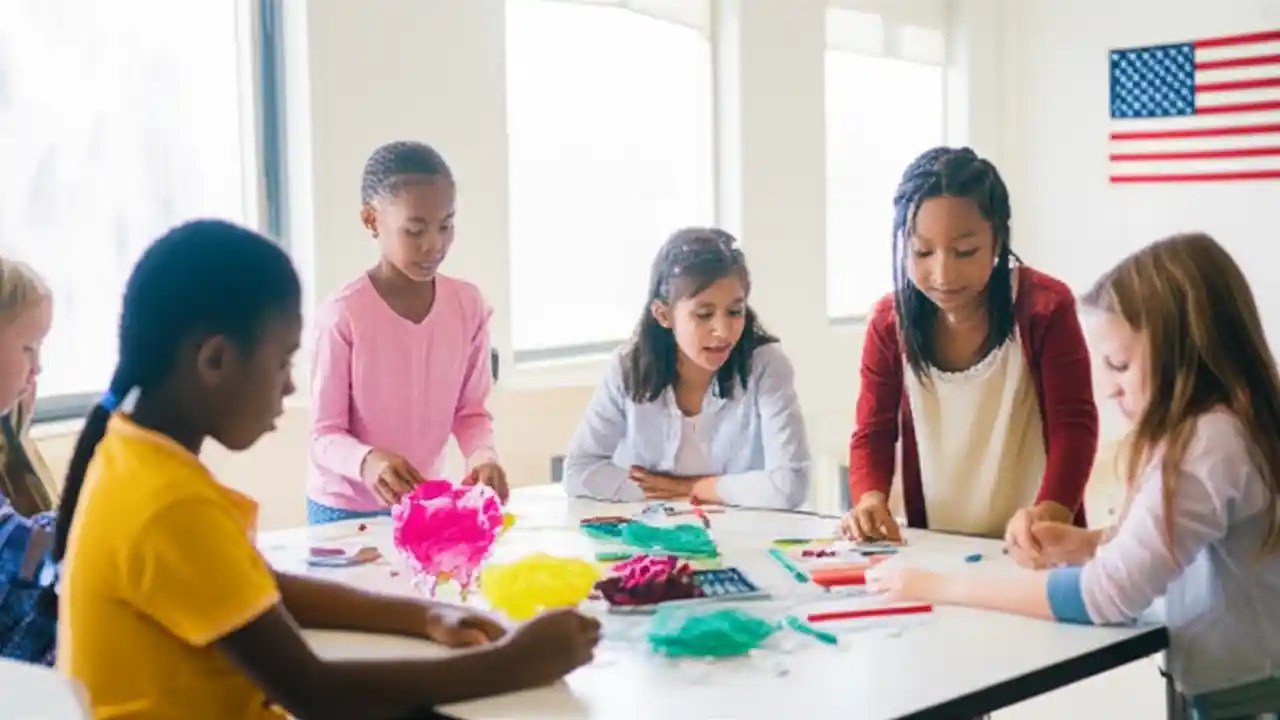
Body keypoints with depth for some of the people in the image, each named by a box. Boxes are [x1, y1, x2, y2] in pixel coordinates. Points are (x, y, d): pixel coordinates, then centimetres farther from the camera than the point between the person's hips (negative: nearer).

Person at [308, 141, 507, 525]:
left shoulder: (468, 304, -6)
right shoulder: (343, 314, -19)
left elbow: (471, 412, 1)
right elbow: (325, 436, -15)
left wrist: (482, 454, -19)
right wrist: (367, 461, -35)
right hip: (346, 511, -4)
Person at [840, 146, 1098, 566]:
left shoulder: (1045, 308, -7)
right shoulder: (890, 320, 1)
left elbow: (1073, 427, -10)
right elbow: (874, 432, 7)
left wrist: (1047, 515, -28)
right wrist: (870, 499, -13)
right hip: (934, 551, 1)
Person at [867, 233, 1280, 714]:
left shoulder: (1210, 443, -22)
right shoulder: (1209, 429, 7)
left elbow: (1110, 593, -25)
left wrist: (940, 587, -21)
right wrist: (1086, 545, -1)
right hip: (1230, 683, 8)